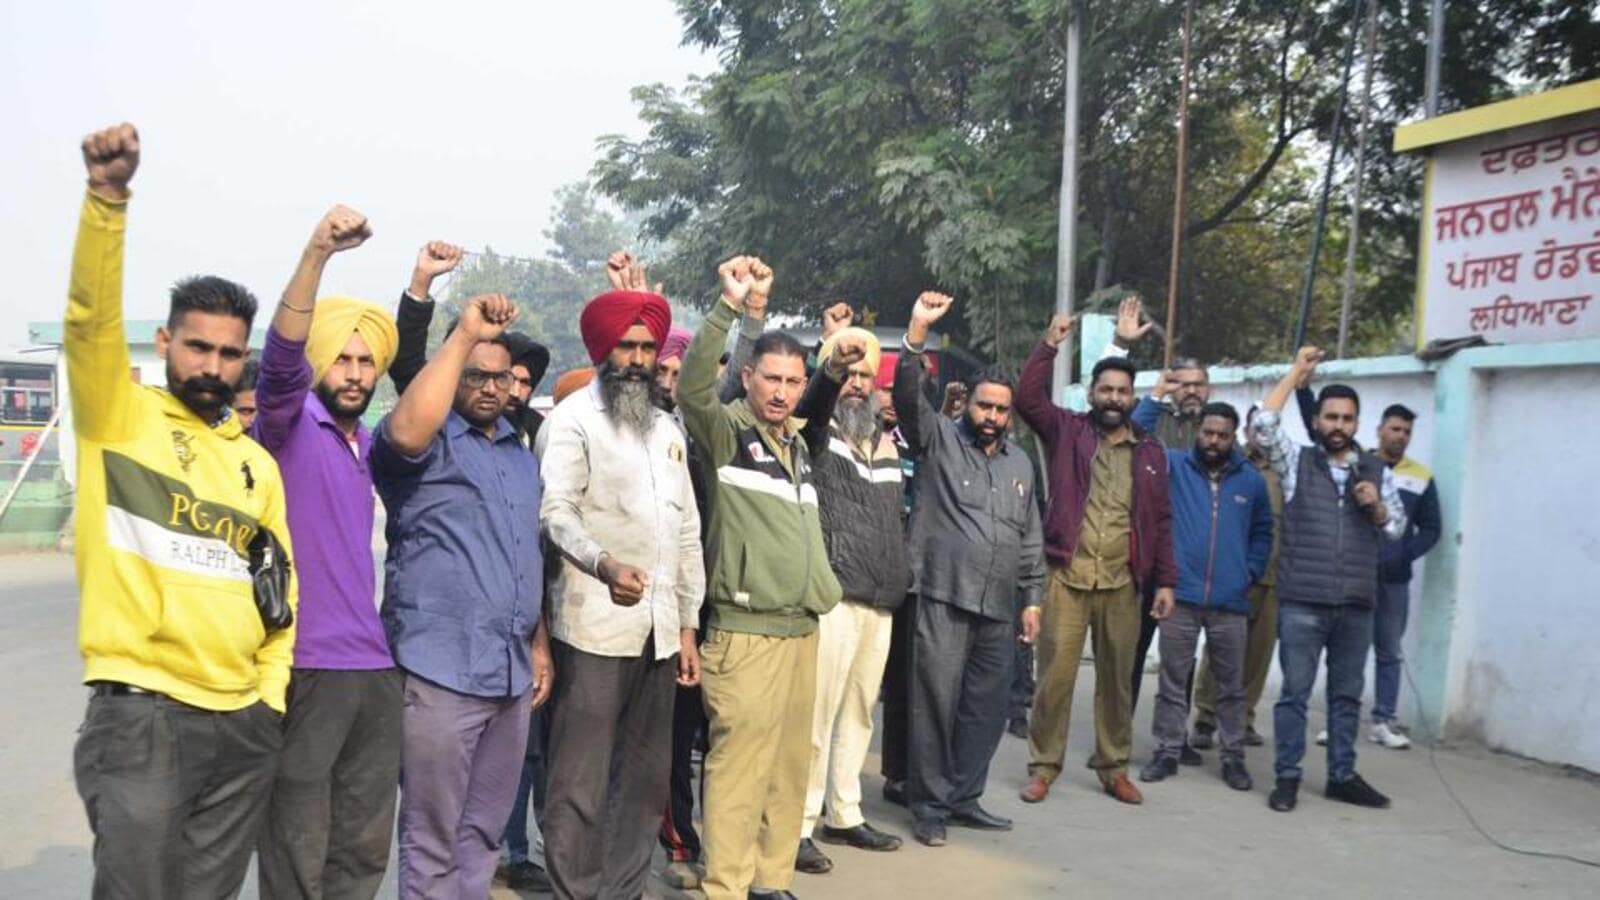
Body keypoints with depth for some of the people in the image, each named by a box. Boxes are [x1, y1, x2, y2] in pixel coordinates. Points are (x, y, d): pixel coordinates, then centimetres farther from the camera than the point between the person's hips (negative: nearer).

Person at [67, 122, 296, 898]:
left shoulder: (256, 463, 14)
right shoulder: (116, 416, 2)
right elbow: (92, 314, -15)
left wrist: (271, 694, 7)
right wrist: (108, 195, -29)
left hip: (243, 725, 5)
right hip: (140, 712, -5)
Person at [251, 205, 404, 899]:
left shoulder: (367, 444, 14)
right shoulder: (291, 424, -7)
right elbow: (281, 354, -24)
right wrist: (317, 253, -37)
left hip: (375, 666, 7)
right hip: (307, 665, -7)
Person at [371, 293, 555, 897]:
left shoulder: (521, 454, 16)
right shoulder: (431, 444, -6)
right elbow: (406, 430, -32)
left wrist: (538, 643, 18)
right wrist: (465, 333, -28)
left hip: (511, 672, 7)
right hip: (442, 669, -6)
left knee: (485, 830, 17)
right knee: (433, 837, 4)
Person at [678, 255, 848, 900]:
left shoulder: (797, 443, 16)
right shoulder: (724, 431, -5)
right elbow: (692, 383, -22)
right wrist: (731, 305, -28)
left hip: (802, 627, 7)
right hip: (746, 630, -7)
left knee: (790, 763, 12)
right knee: (739, 767, -5)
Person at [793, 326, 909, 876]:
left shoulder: (885, 439, 17)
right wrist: (834, 355, -37)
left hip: (881, 600, 7)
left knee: (859, 711, 15)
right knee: (818, 713, -5)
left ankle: (844, 816, 27)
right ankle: (798, 828, 5)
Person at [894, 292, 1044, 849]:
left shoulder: (1020, 462, 17)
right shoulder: (938, 438, 3)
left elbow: (1029, 537, 20)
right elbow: (908, 394, -15)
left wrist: (1032, 598, 15)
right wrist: (918, 332, -27)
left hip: (1000, 607, 5)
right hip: (944, 596, -5)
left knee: (987, 707, 10)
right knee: (937, 700, -3)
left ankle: (964, 798, 24)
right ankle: (929, 805, 10)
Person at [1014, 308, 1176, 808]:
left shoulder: (1150, 452, 10)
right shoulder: (1067, 432, 4)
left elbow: (1160, 520, 11)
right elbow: (1027, 398, -12)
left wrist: (1165, 581, 6)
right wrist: (1050, 345, -15)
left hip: (1122, 583, 3)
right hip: (1066, 577, -3)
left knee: (1117, 678, 11)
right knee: (1056, 676, -1)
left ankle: (1113, 767, 24)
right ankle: (1043, 766, 12)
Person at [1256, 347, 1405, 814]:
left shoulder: (1377, 470, 12)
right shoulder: (1297, 461, 4)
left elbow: (1397, 528, 13)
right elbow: (1263, 424, -10)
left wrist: (1376, 506, -9)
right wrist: (1296, 372, -6)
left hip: (1357, 604, 3)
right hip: (1301, 602, -3)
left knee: (1347, 694, 11)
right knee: (1295, 691, 1)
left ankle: (1342, 776, 23)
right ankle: (1287, 777, 9)